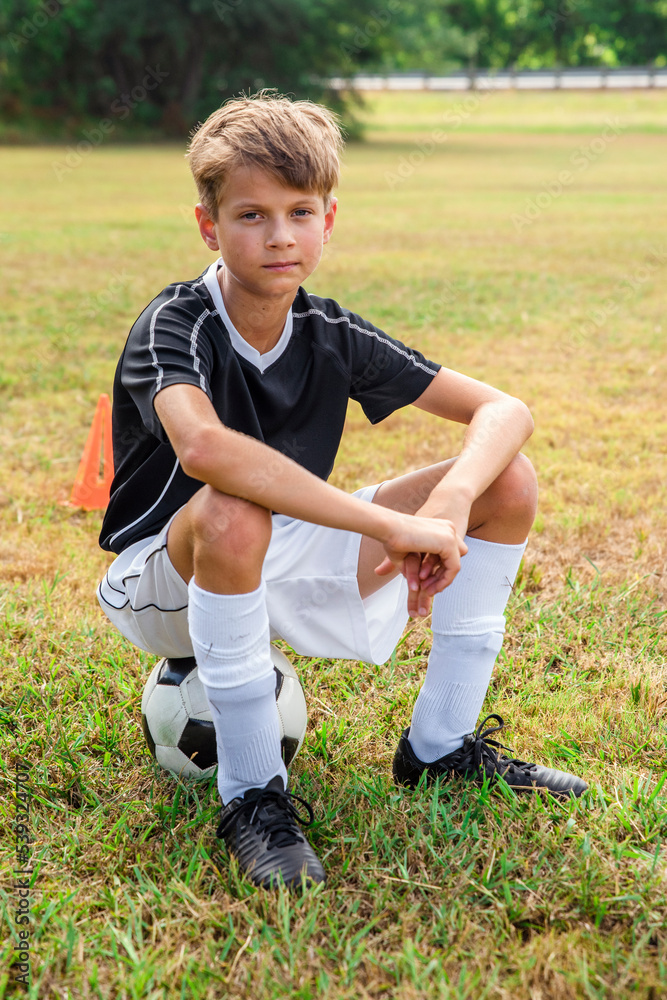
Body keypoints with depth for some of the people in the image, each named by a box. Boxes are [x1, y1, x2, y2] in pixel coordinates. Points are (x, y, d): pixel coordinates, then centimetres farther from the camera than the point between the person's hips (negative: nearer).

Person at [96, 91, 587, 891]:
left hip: (283, 568, 6)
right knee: (232, 513, -42)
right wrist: (393, 524, -45)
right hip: (166, 580, -5)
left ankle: (440, 746, 5)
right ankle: (250, 794, -22)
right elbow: (203, 448, -46)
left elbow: (504, 411, -8)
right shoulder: (174, 326, -23)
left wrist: (449, 503, -31)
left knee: (509, 483, -5)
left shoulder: (331, 336, -6)